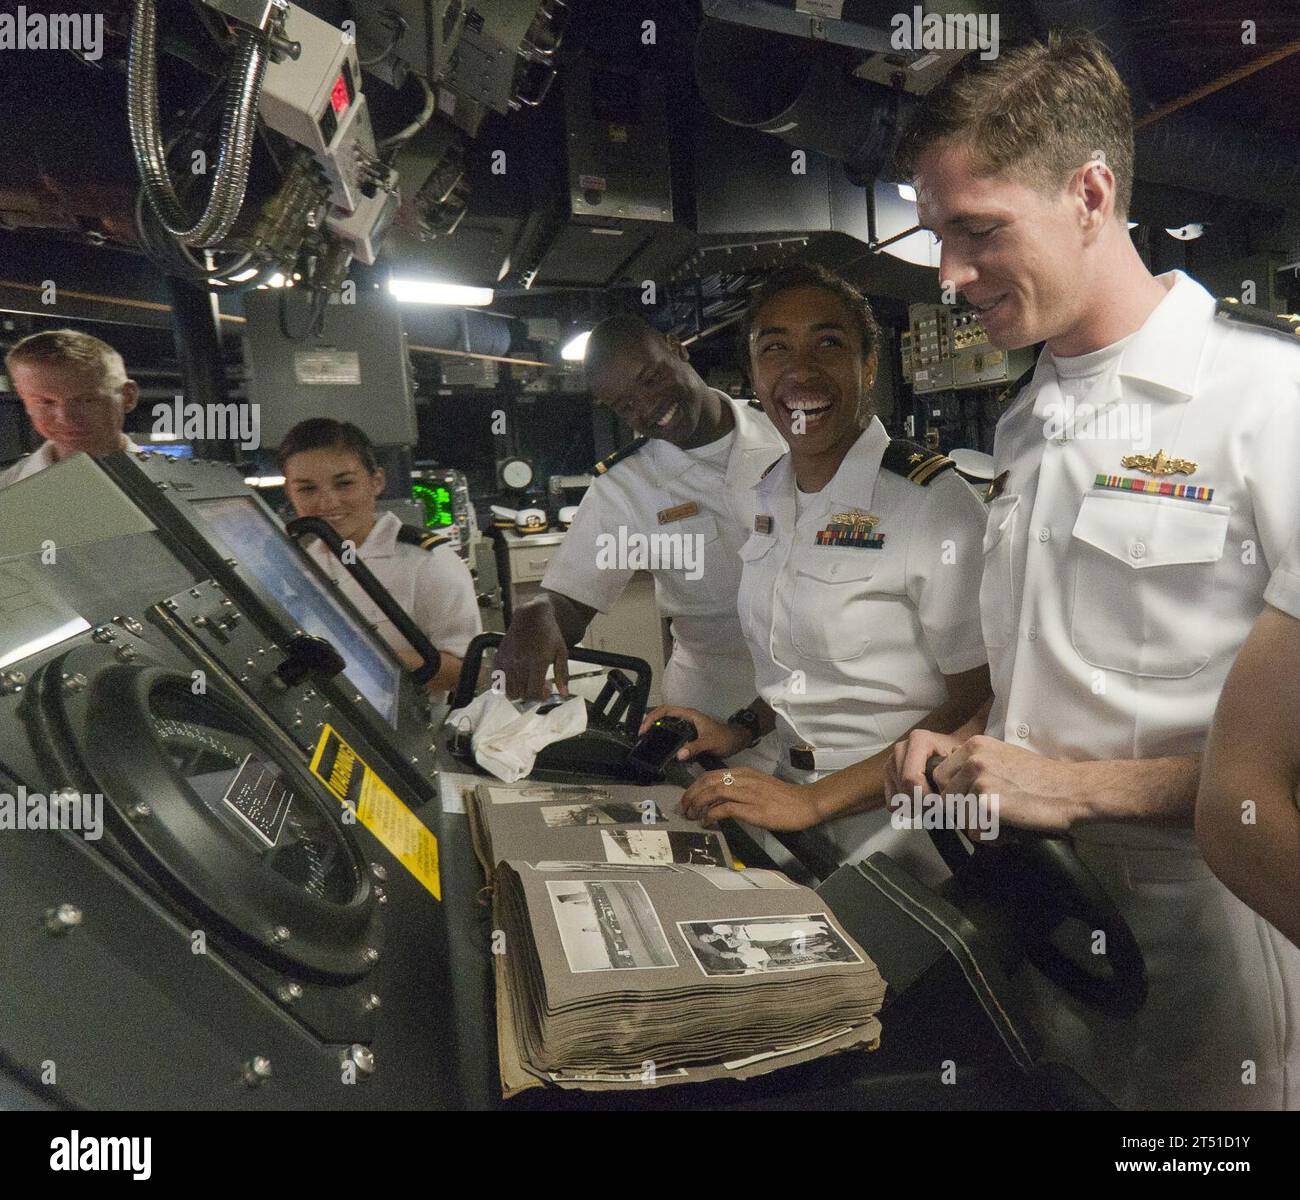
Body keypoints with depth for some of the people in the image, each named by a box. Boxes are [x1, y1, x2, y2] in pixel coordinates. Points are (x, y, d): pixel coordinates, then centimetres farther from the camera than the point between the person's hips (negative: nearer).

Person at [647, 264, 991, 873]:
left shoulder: (932, 499, -16)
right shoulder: (769, 497, 7)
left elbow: (981, 703, -18)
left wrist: (816, 800, -22)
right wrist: (742, 729, 3)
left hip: (898, 831, -5)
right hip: (794, 805, 6)